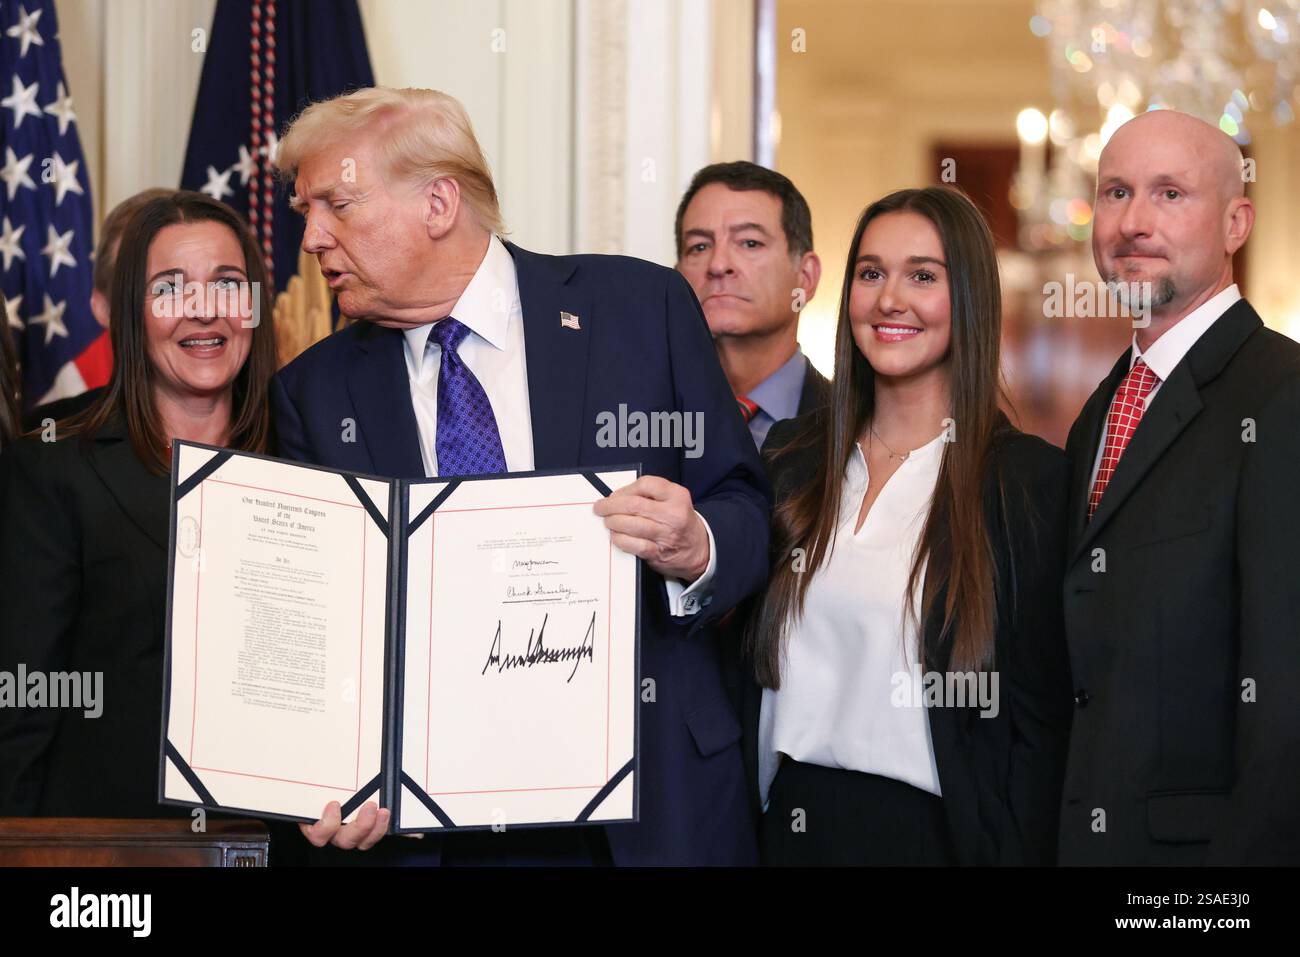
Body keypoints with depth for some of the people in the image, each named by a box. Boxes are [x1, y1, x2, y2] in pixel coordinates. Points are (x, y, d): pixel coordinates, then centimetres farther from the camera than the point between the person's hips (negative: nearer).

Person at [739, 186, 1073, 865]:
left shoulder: (1032, 479, -7)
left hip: (933, 831, -4)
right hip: (788, 826, 4)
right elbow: (753, 662, 13)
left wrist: (1017, 853, -13)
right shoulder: (789, 456, 7)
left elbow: (1038, 718, -8)